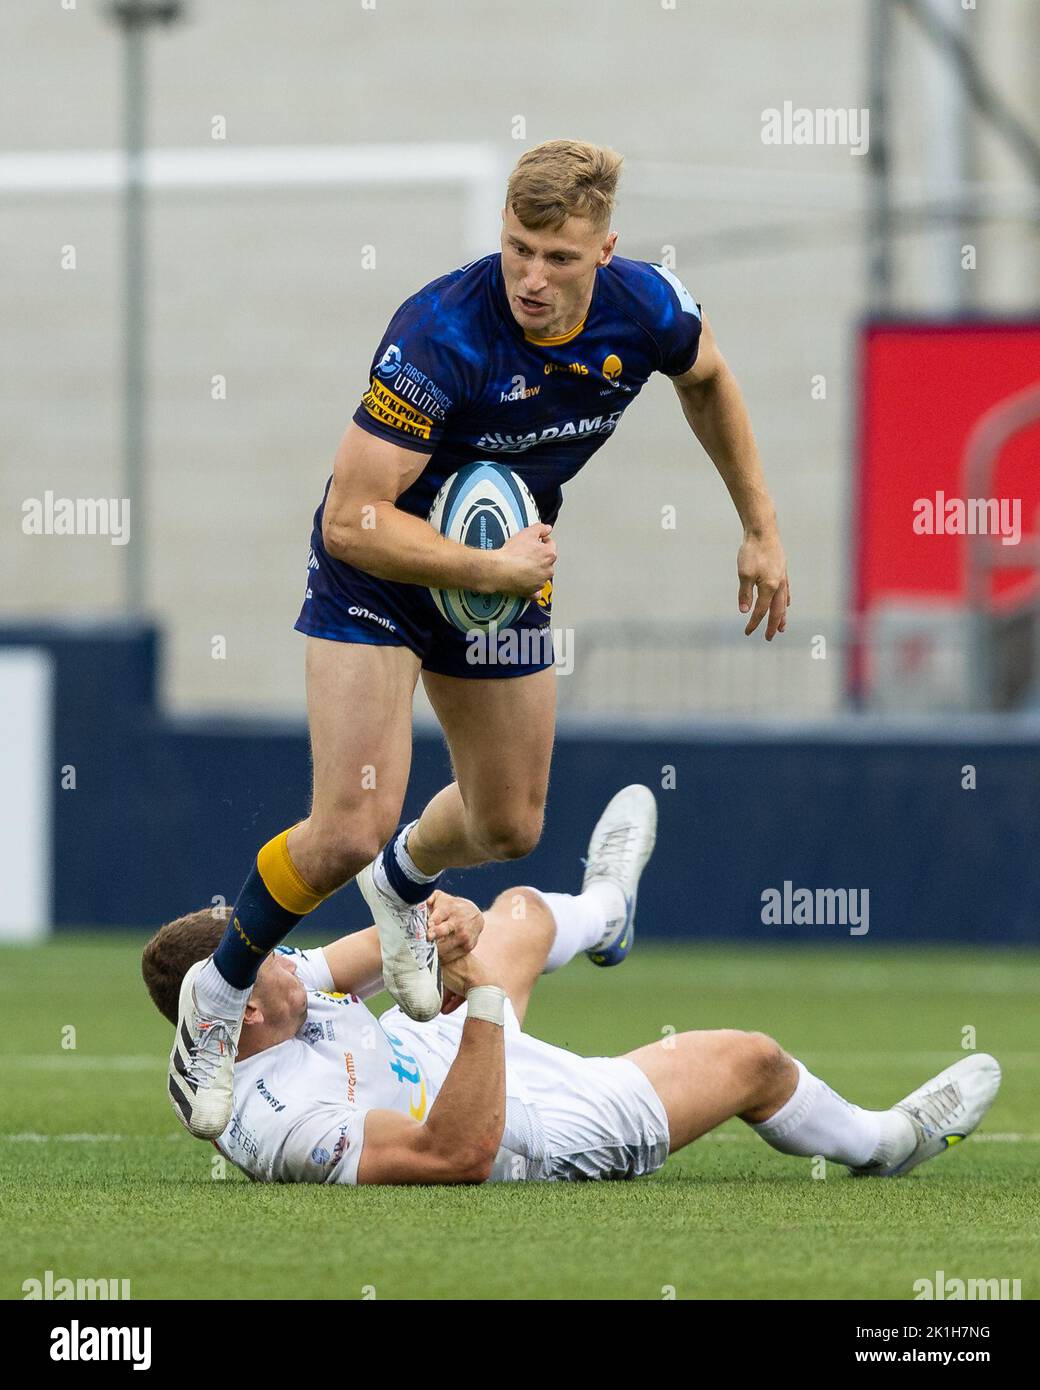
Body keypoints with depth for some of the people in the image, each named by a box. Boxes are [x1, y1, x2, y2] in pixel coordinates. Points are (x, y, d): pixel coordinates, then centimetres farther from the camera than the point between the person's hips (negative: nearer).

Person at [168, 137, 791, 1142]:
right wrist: (495, 570, -28)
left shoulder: (646, 309, -19)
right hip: (376, 570, -5)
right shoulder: (439, 336, -35)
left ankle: (401, 886, 52)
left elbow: (707, 379, 8)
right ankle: (217, 998, 8)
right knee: (352, 828, -17)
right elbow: (353, 522, -33)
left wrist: (760, 529, 10)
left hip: (509, 562, 5)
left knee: (509, 825, 16)